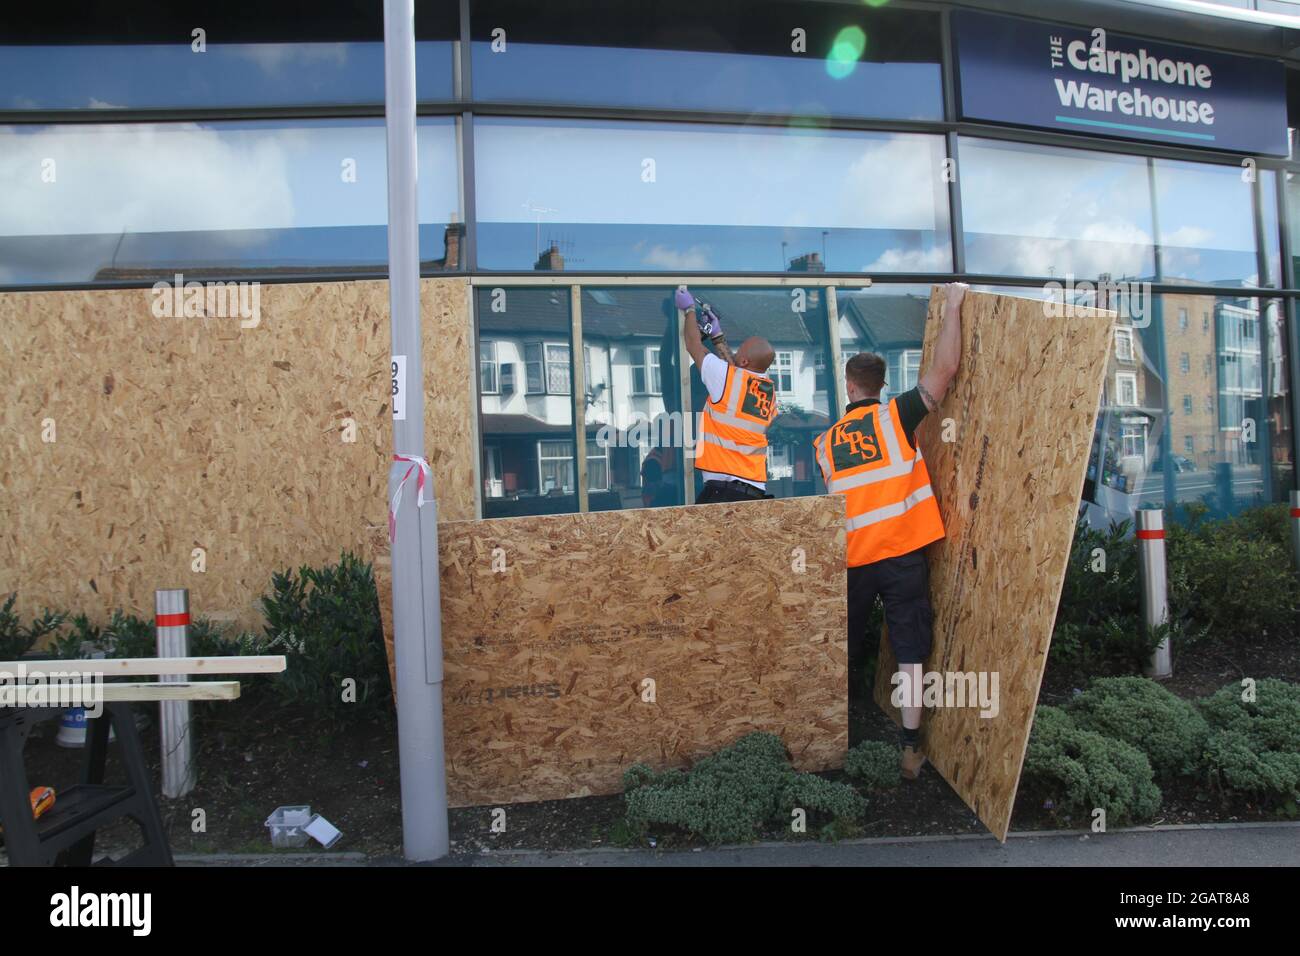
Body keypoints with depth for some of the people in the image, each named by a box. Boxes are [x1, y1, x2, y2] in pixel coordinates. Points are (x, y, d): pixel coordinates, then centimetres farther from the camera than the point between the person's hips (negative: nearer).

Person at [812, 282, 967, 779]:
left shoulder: (826, 442, 7)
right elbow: (943, 369, -10)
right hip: (903, 556, -3)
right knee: (910, 656, 5)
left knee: (845, 652, 19)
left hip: (851, 561, 3)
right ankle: (911, 749, 8)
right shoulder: (895, 416, -6)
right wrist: (953, 305, -1)